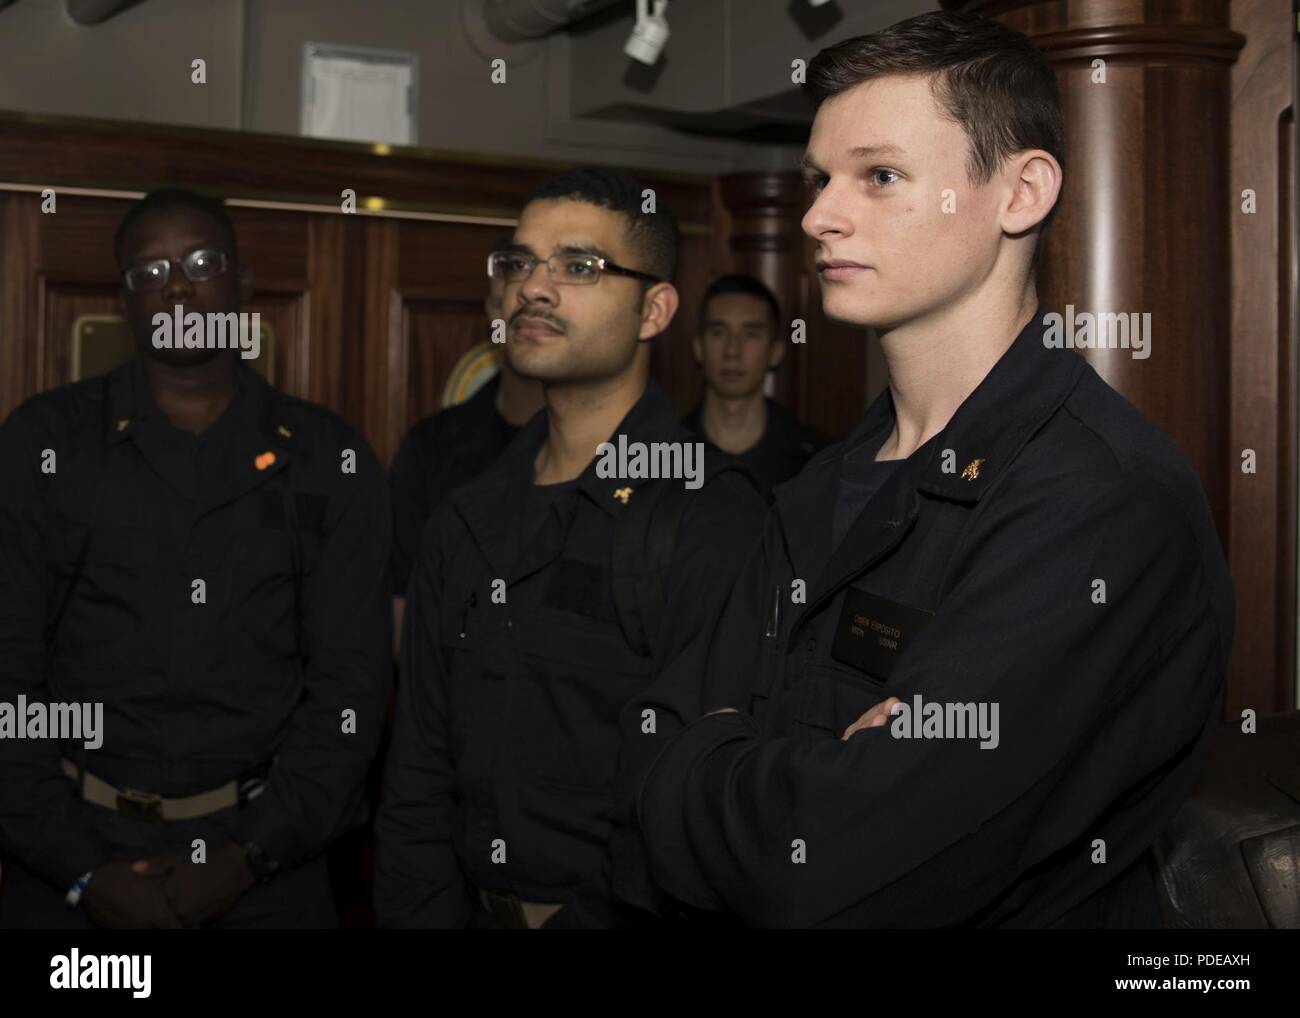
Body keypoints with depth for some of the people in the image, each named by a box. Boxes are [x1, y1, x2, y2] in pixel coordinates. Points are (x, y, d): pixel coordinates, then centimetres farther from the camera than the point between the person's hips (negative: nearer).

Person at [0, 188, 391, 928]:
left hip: (264, 864, 0)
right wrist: (80, 869, -11)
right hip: (74, 857, 0)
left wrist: (250, 857, -11)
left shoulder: (328, 461, 2)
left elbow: (351, 683, -1)